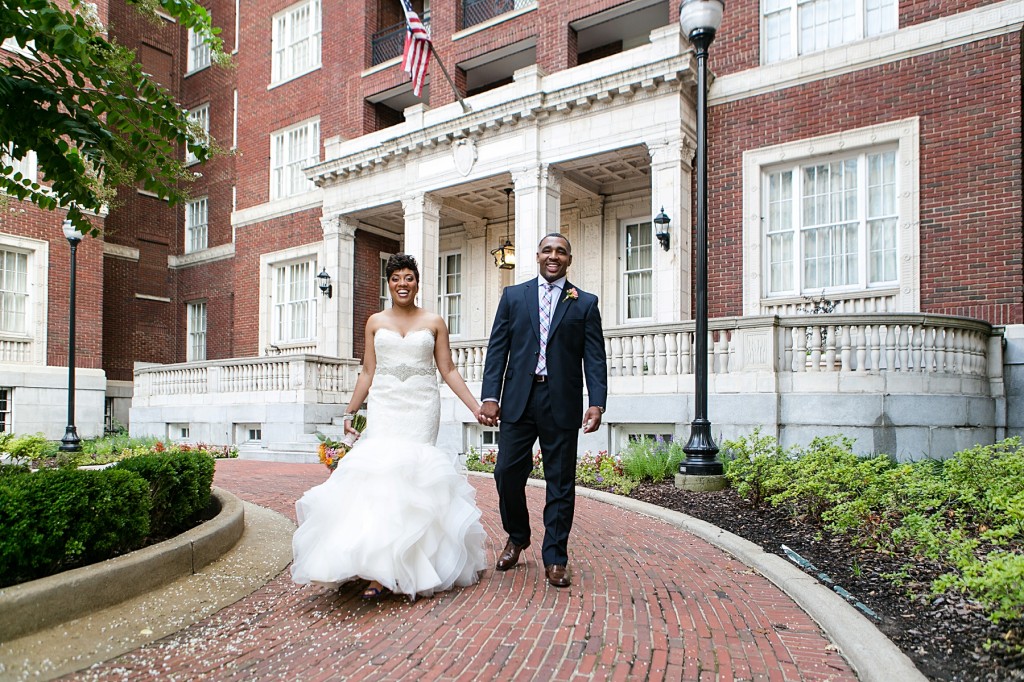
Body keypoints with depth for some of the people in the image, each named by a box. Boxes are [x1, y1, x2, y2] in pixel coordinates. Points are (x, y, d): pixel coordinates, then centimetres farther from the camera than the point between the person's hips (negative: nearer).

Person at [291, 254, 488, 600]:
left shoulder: (434, 322, 8)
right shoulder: (375, 322, 12)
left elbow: (448, 371, 8)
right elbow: (367, 372, 12)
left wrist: (477, 407, 1)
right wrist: (349, 413, 8)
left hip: (421, 408, -1)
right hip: (384, 407, 1)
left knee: (413, 476, -9)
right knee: (380, 472, -12)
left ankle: (412, 566, 2)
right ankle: (379, 570, -11)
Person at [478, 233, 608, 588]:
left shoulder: (585, 303, 8)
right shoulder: (513, 296, 12)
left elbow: (595, 357, 2)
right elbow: (497, 348, 6)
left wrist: (597, 403, -10)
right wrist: (490, 396, -4)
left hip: (562, 402, -1)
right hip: (518, 399, 1)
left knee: (560, 482, 4)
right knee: (507, 472, 3)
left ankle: (555, 559, 17)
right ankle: (517, 537, 29)